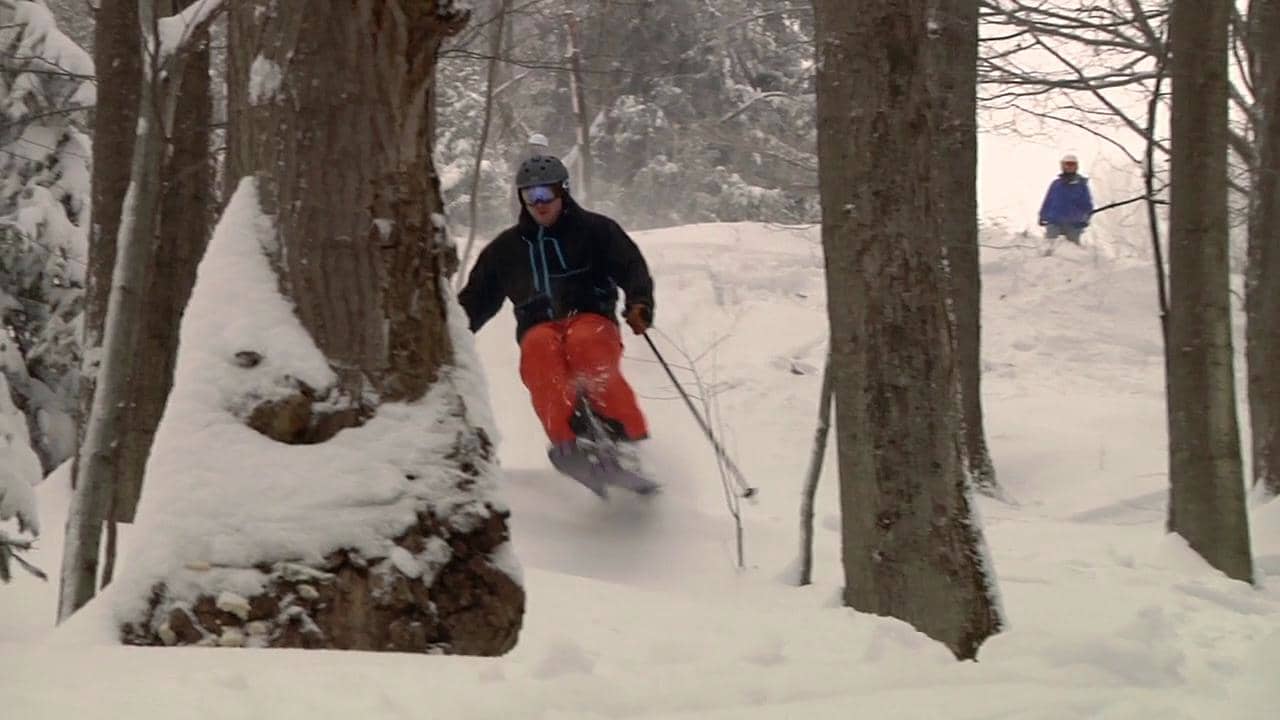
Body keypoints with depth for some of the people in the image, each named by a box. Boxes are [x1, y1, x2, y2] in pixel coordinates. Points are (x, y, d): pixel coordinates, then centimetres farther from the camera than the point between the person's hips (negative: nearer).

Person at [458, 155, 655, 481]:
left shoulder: (594, 229, 13)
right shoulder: (506, 247, 23)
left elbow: (632, 267, 1)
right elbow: (476, 298, 28)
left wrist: (639, 304, -21)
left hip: (592, 321, -2)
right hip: (539, 329, 2)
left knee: (585, 343, -38)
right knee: (540, 350, -35)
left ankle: (630, 439, -47)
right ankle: (566, 444, -56)